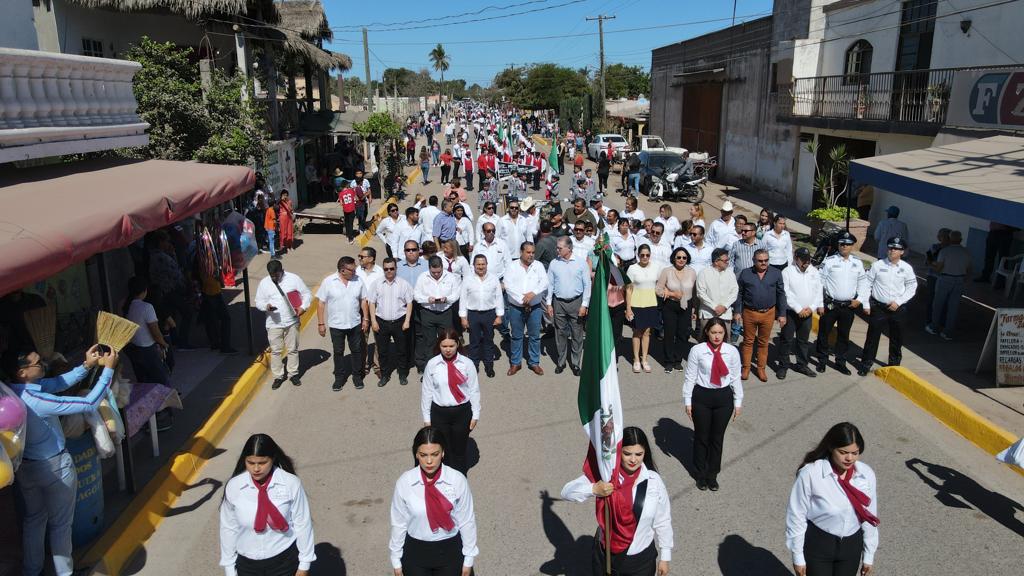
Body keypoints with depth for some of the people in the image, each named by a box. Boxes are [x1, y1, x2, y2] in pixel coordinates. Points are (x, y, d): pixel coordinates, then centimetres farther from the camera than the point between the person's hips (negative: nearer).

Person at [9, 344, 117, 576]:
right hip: (54, 467, -8)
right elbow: (89, 403, -31)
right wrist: (108, 369, -27)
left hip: (24, 467, 8)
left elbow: (59, 383, 1)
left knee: (32, 518, 25)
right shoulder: (36, 400, -33)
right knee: (60, 523, 14)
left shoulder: (12, 391, -9)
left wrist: (86, 365, -9)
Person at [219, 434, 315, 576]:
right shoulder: (233, 487, -14)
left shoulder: (291, 484, -20)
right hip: (247, 562, 2)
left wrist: (304, 564, -3)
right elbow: (228, 528, -2)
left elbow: (302, 524, -10)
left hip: (284, 560, -2)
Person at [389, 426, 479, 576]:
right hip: (415, 551, 0)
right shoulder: (404, 482, -17)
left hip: (449, 550, 0)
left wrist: (468, 559, 0)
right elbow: (398, 523, -5)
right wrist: (396, 561, 4)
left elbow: (467, 521, -8)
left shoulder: (457, 480, -19)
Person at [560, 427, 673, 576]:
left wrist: (665, 557, 3)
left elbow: (662, 521, -3)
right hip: (605, 555, 0)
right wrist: (594, 489, -31)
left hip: (641, 558, 0)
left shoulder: (654, 481, -13)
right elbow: (566, 492, -14)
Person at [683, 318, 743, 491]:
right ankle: (701, 474, 32)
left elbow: (736, 378, 2)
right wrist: (688, 401, -3)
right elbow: (690, 377, -5)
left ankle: (713, 475, 32)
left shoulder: (732, 351, -6)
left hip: (724, 397, 2)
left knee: (717, 437, 13)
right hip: (701, 396, -1)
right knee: (701, 436, 13)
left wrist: (738, 402, 5)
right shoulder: (697, 350, -11)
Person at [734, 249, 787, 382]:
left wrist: (782, 314, 1)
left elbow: (781, 295, 3)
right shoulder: (745, 273, -2)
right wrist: (737, 312, -1)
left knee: (764, 342, 11)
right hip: (749, 313, 0)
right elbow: (739, 294, 3)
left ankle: (761, 369, 23)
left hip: (768, 314, 1)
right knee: (748, 341, 9)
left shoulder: (776, 274, 0)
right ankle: (746, 368, 19)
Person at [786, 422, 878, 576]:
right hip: (818, 545, -4)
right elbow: (796, 516, -14)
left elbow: (869, 517, 3)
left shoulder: (866, 475, -11)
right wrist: (798, 557, -8)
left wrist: (869, 556, 10)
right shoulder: (811, 474, -24)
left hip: (851, 546, 4)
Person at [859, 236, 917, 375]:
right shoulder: (878, 265, -5)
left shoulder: (906, 268, -3)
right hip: (878, 307, -1)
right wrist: (866, 304, -2)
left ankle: (894, 364, 31)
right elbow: (867, 284, 0)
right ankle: (866, 364, 10)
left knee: (896, 338, 13)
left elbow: (912, 287, 4)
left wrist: (898, 302, -7)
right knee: (872, 336, 0)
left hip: (898, 308, 1)